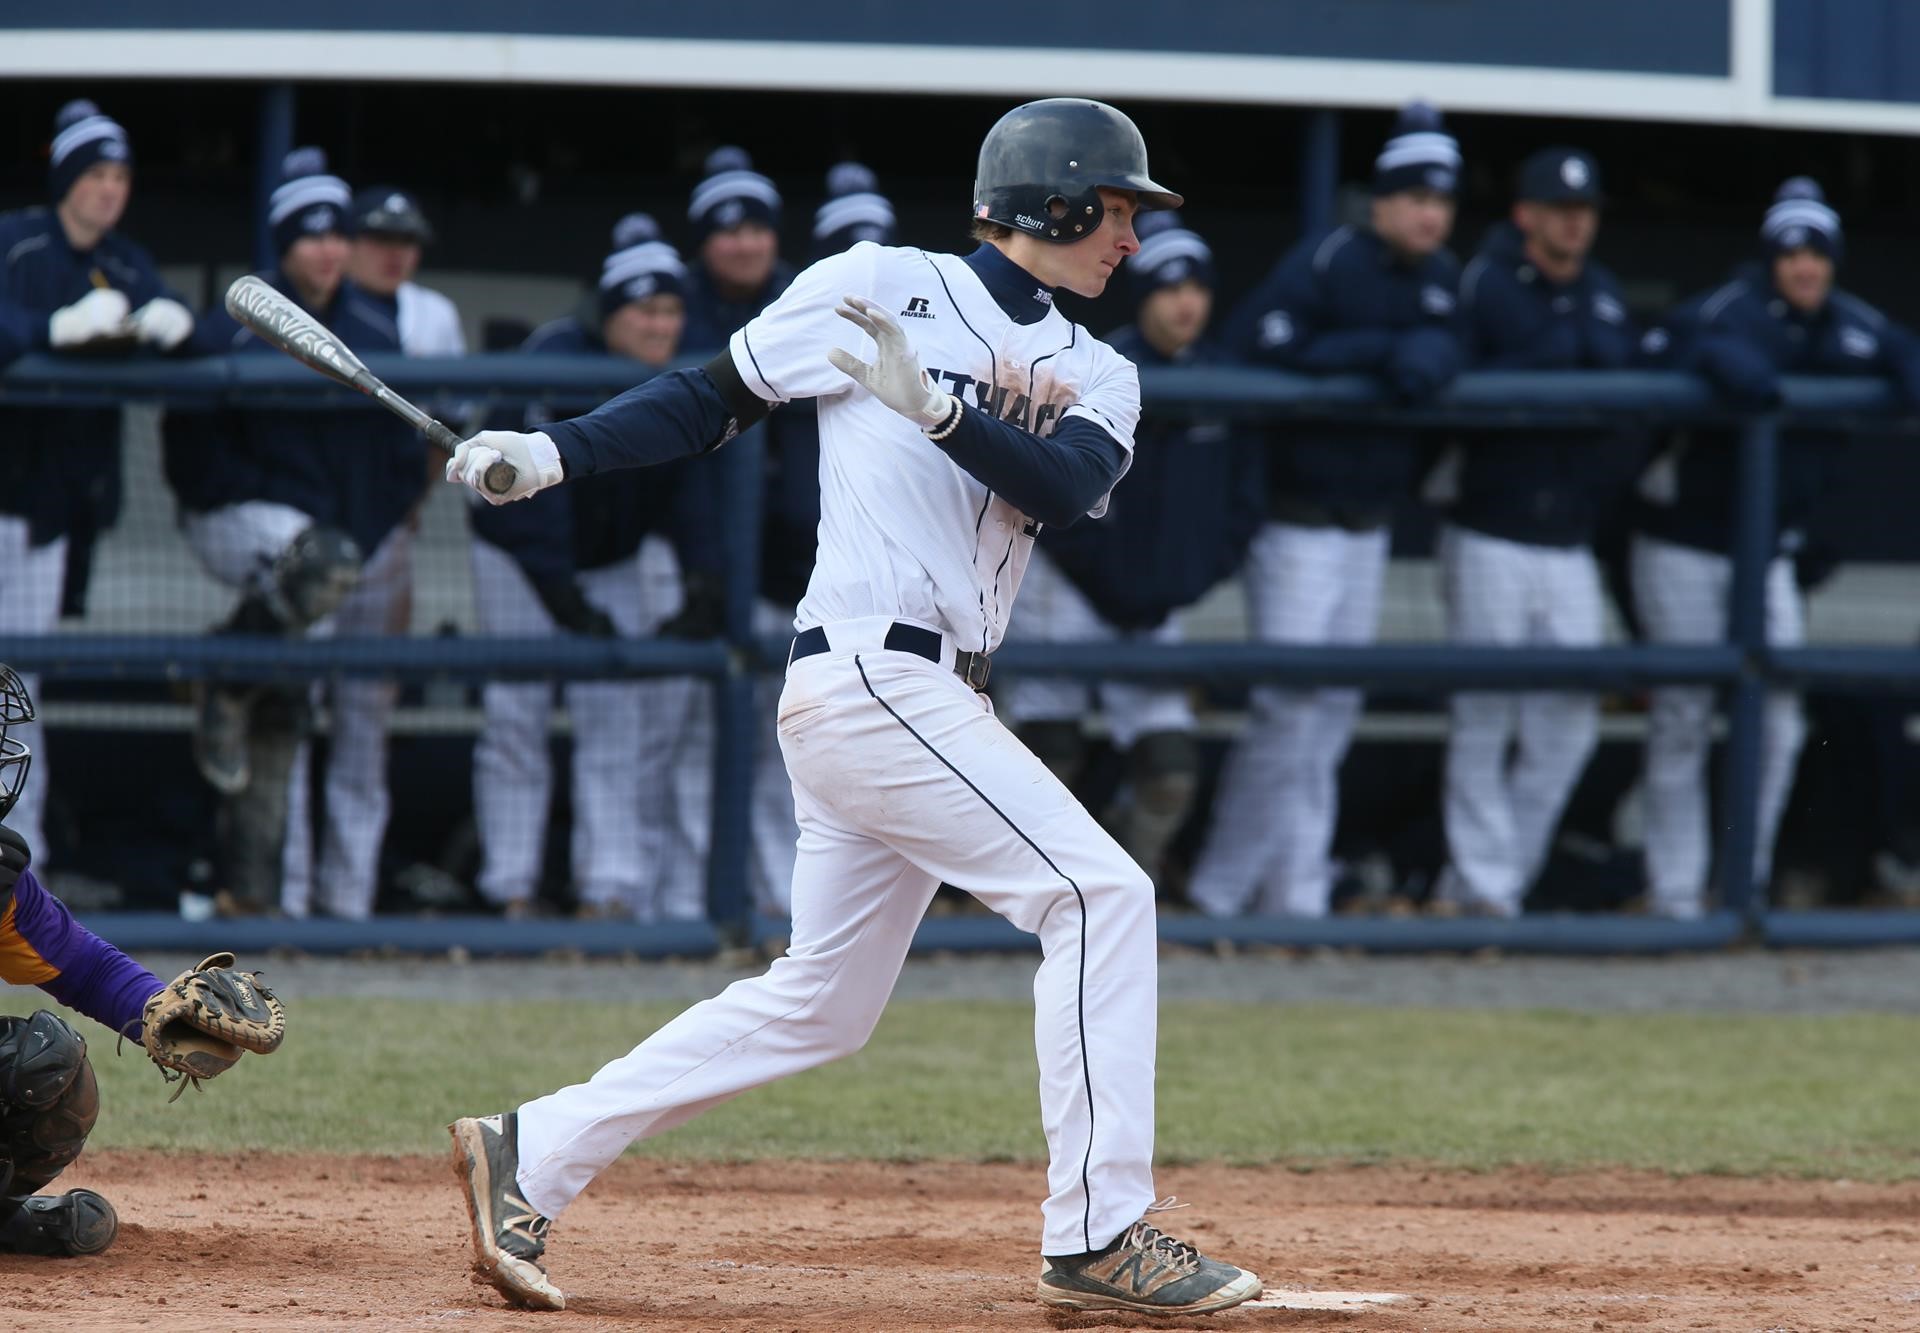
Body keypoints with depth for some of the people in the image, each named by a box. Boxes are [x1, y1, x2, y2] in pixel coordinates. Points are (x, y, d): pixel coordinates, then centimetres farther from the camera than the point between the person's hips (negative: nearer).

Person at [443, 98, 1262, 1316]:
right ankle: (1099, 1237, -15)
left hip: (933, 699, 8)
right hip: (869, 670, -8)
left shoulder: (1097, 377, 15)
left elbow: (1065, 486, -6)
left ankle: (533, 1155, 19)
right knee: (1099, 891, -15)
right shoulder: (880, 286, 1)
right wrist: (553, 453, -4)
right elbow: (716, 398, 6)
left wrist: (939, 406, -22)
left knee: (821, 1004, 10)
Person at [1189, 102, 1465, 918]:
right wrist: (1378, 353, -23)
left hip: (1371, 527, 8)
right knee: (1291, 704, -11)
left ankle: (1295, 896, 15)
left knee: (1335, 710, 10)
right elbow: (1257, 346, -23)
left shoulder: (1443, 278, 9)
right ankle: (1220, 892, -4)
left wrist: (1432, 355, -11)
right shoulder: (1326, 263, -14)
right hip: (1298, 521, -8)